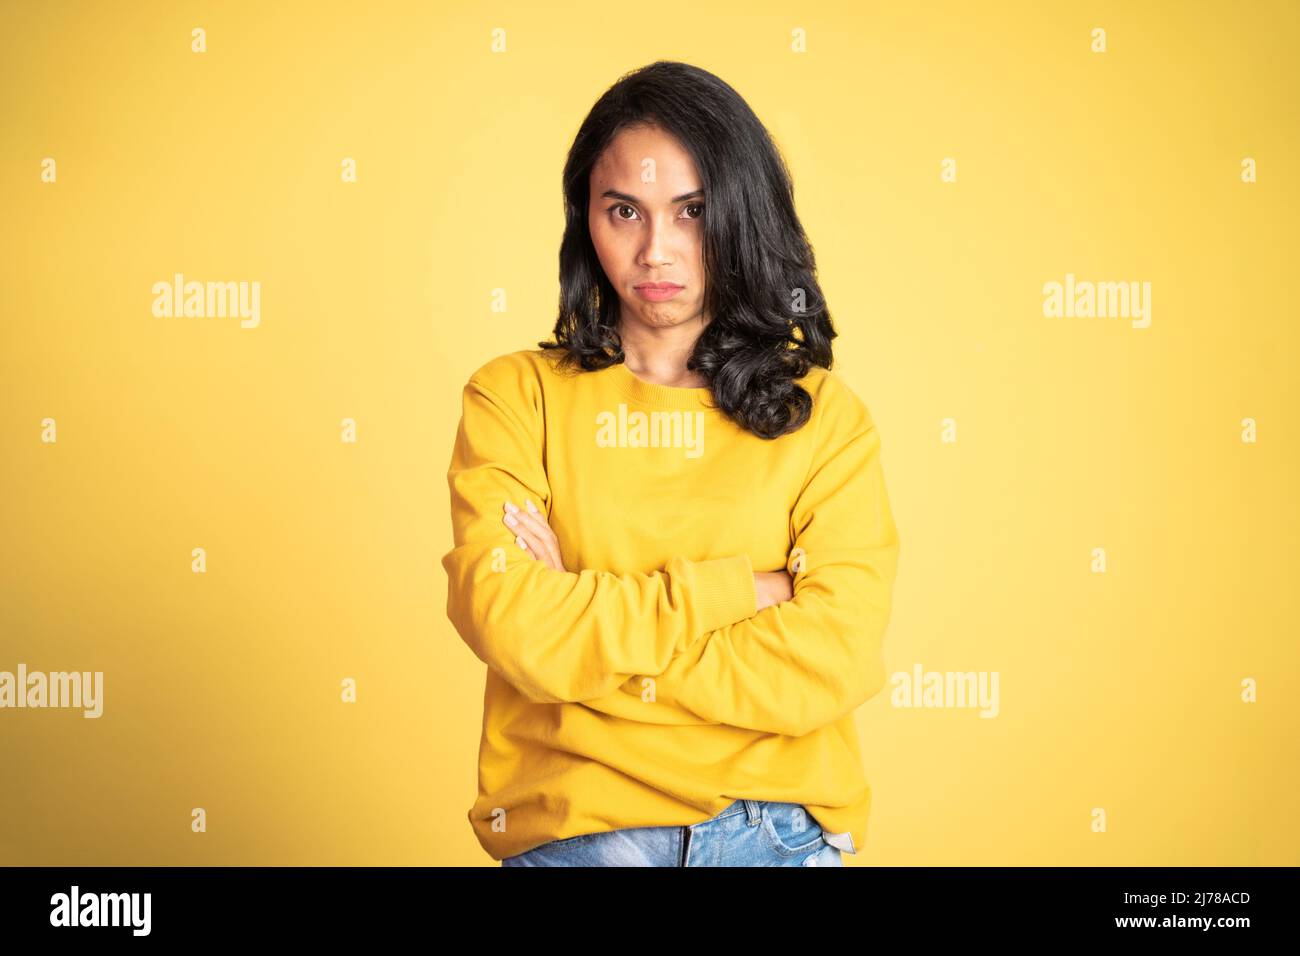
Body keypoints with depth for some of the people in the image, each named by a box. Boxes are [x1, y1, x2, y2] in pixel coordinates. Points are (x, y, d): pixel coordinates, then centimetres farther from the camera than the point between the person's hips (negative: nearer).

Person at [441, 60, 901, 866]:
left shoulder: (825, 415, -2)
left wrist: (583, 617, -11)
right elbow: (509, 625, -15)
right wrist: (740, 589, -12)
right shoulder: (515, 397, -1)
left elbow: (831, 665, -13)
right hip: (570, 827, 0)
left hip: (779, 829, 1)